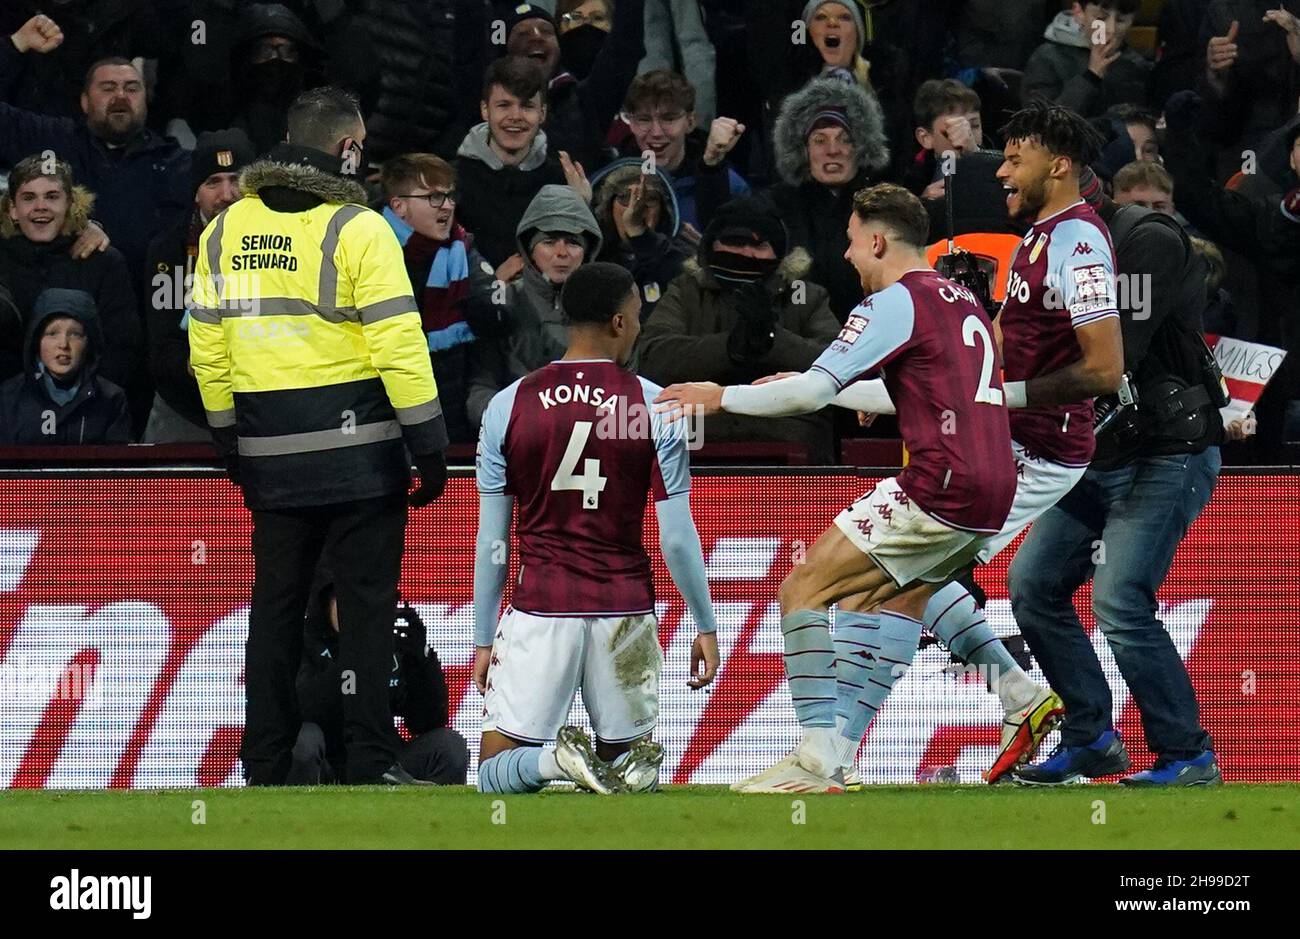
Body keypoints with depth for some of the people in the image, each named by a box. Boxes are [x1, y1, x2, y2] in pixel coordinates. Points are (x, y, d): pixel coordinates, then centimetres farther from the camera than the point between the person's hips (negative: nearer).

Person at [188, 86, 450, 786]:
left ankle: (264, 765, 12)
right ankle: (371, 761, -2)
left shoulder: (225, 230, 6)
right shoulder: (357, 229, -10)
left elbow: (207, 347, 10)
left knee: (275, 606, 11)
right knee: (365, 604, 0)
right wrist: (429, 445, -7)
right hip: (359, 450, -5)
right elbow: (398, 344, -13)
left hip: (273, 460, 5)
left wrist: (231, 443, 20)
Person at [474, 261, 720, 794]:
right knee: (628, 761, 15)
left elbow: (491, 541, 3)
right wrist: (705, 626, 8)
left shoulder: (508, 406, 0)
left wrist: (483, 639, 10)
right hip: (625, 609, 0)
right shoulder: (654, 407, -3)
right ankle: (636, 762, -22)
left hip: (539, 610, 0)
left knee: (495, 775, 7)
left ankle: (557, 758, -25)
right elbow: (677, 537, -3)